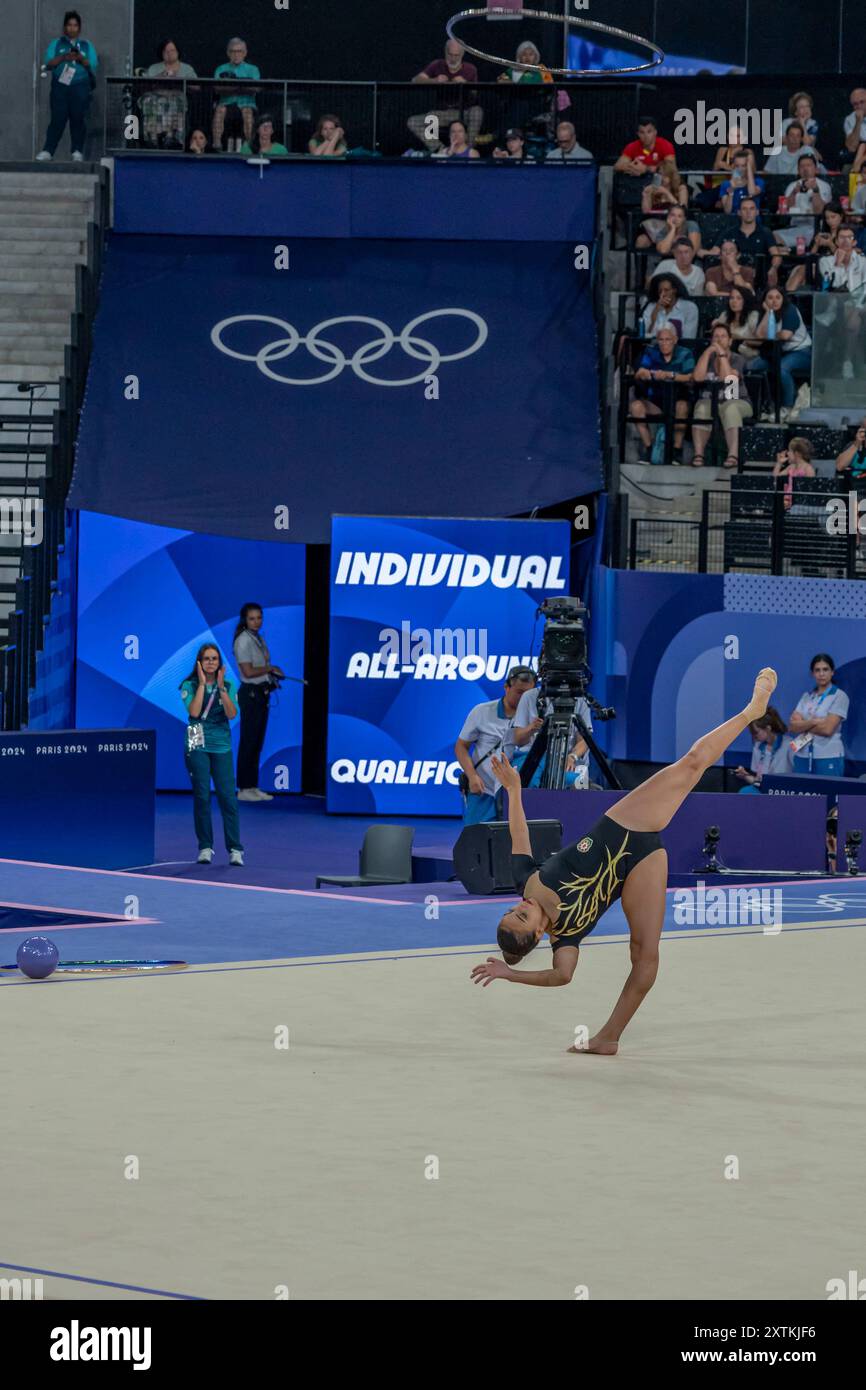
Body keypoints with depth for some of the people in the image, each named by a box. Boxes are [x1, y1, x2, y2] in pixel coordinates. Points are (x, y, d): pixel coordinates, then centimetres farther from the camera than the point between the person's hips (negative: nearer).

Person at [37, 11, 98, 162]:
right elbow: (48, 64, 0)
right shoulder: (56, 44, 12)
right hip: (60, 86, 0)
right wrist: (63, 57, -15)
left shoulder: (87, 45, 12)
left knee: (78, 119, -4)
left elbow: (93, 66, 3)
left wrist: (81, 59, -15)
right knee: (57, 119, -6)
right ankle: (48, 151, -6)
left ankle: (77, 151, 1)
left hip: (80, 86, 0)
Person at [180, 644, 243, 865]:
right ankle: (205, 847, 7)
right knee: (202, 796, -1)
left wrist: (221, 688, -13)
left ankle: (235, 849, -4)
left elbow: (231, 714, -7)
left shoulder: (228, 686, 7)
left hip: (221, 746, 1)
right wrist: (202, 684, -12)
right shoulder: (189, 686, 1)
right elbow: (194, 711, -15)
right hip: (197, 746, -1)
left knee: (228, 796, -6)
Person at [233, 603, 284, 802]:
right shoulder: (243, 641, -13)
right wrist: (270, 668, -7)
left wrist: (273, 674, -2)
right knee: (249, 741, -5)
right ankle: (244, 789, -2)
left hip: (262, 693, 9)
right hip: (250, 693, -9)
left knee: (257, 742, 11)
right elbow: (248, 671, -18)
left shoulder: (259, 639, 13)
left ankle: (253, 787, 16)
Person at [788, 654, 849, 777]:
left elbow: (827, 729, -12)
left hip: (829, 757, -5)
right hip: (803, 755, 5)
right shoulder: (806, 696, 12)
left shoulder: (839, 696, -2)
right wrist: (813, 722, -13)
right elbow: (793, 726, 2)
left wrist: (803, 724, -2)